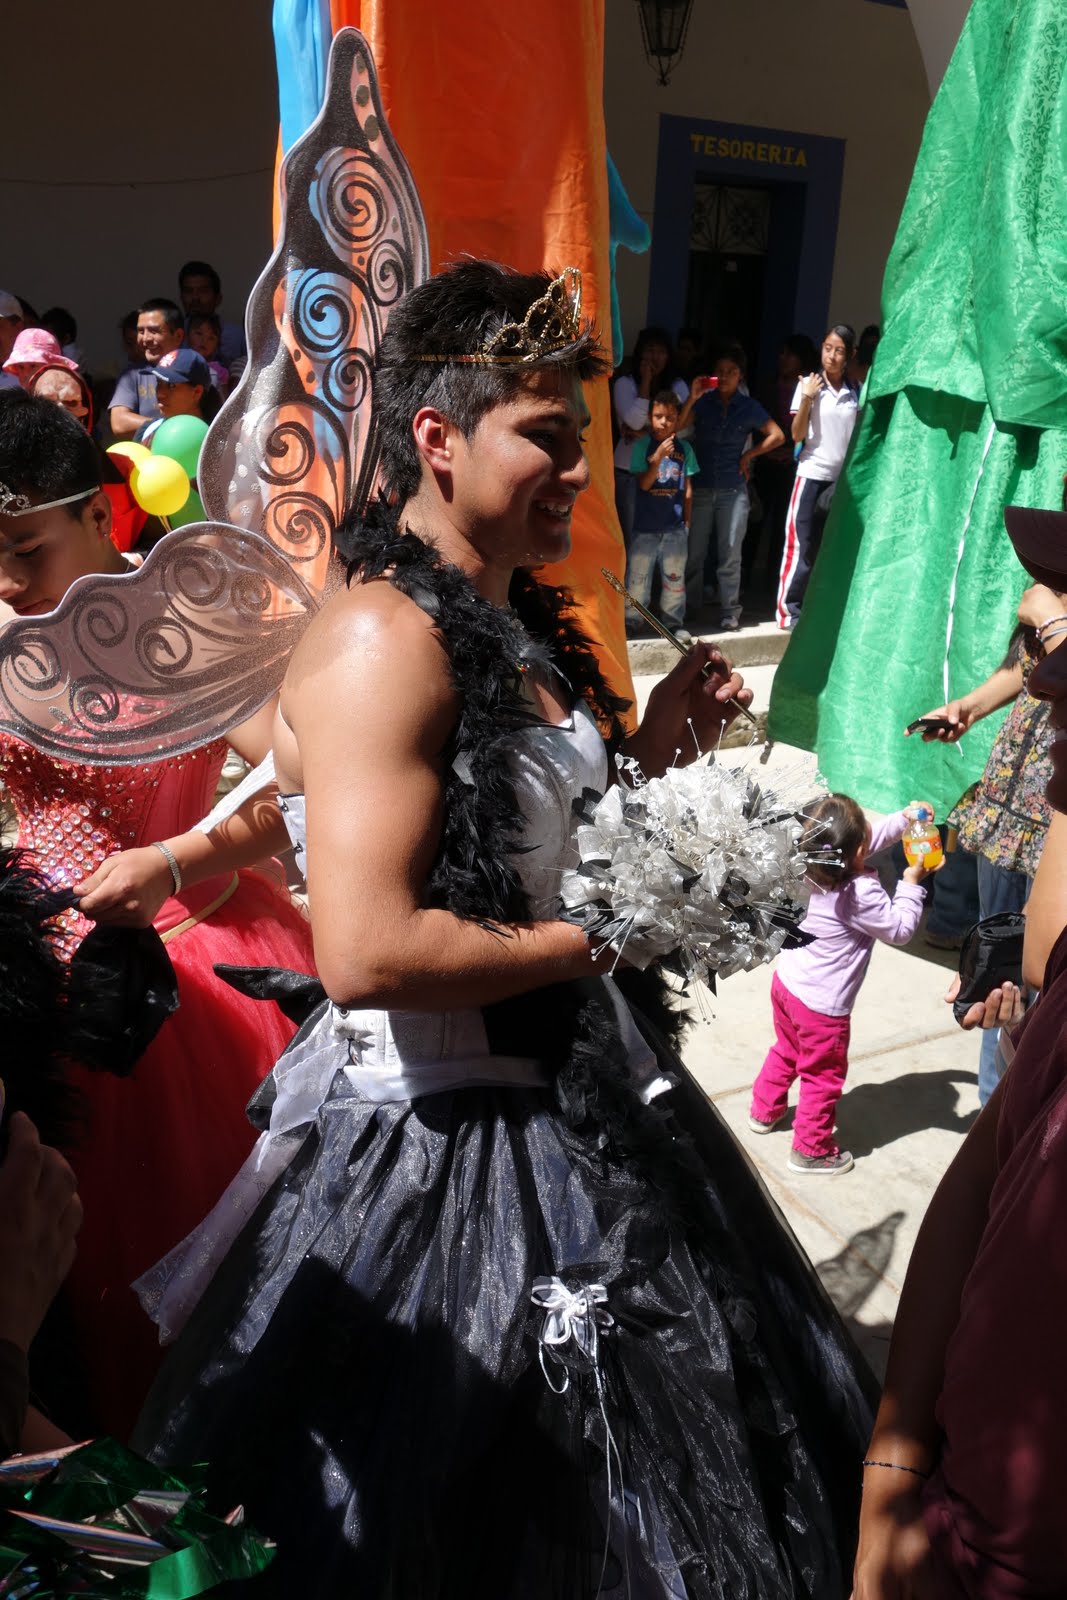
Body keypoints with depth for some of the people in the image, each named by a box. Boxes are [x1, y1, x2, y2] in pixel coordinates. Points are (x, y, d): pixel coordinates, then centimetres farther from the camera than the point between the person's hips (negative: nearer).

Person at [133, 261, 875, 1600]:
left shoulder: (519, 622, 6)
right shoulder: (383, 640, -22)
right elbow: (368, 955, -30)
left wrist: (653, 748, 0)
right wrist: (601, 939, -19)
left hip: (568, 1102, 9)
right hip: (434, 1148, -9)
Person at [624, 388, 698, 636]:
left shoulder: (684, 448, 3)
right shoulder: (642, 446, -2)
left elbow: (688, 489, 8)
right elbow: (644, 483, -9)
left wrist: (687, 522, 7)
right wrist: (658, 457, -22)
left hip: (675, 526, 2)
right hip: (645, 525, -2)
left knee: (675, 576, 9)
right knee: (637, 575, 2)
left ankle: (673, 622, 20)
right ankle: (631, 621, 12)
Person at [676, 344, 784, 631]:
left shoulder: (749, 407, 4)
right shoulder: (703, 401, 3)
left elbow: (776, 436, 9)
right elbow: (677, 426, -10)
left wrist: (749, 455, 3)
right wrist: (691, 398, -19)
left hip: (733, 490, 0)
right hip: (700, 488, 0)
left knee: (730, 557, 3)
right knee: (693, 554, 5)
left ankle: (730, 613, 9)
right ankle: (689, 608, 16)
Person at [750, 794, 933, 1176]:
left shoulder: (814, 867, -10)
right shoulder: (861, 894, -31)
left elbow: (870, 840, 9)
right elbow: (900, 929, -14)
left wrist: (904, 818, 10)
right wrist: (911, 884, -7)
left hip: (786, 983, 8)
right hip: (821, 1005, -8)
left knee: (786, 1051, 31)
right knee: (823, 1076, 13)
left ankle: (764, 1112, 49)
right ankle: (811, 1150, 28)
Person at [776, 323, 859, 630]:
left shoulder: (855, 392, 6)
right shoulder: (809, 385, -3)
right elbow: (797, 435, -7)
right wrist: (807, 399, -18)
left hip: (843, 477, 4)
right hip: (812, 474, -4)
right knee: (801, 545, -3)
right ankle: (789, 609, 5)